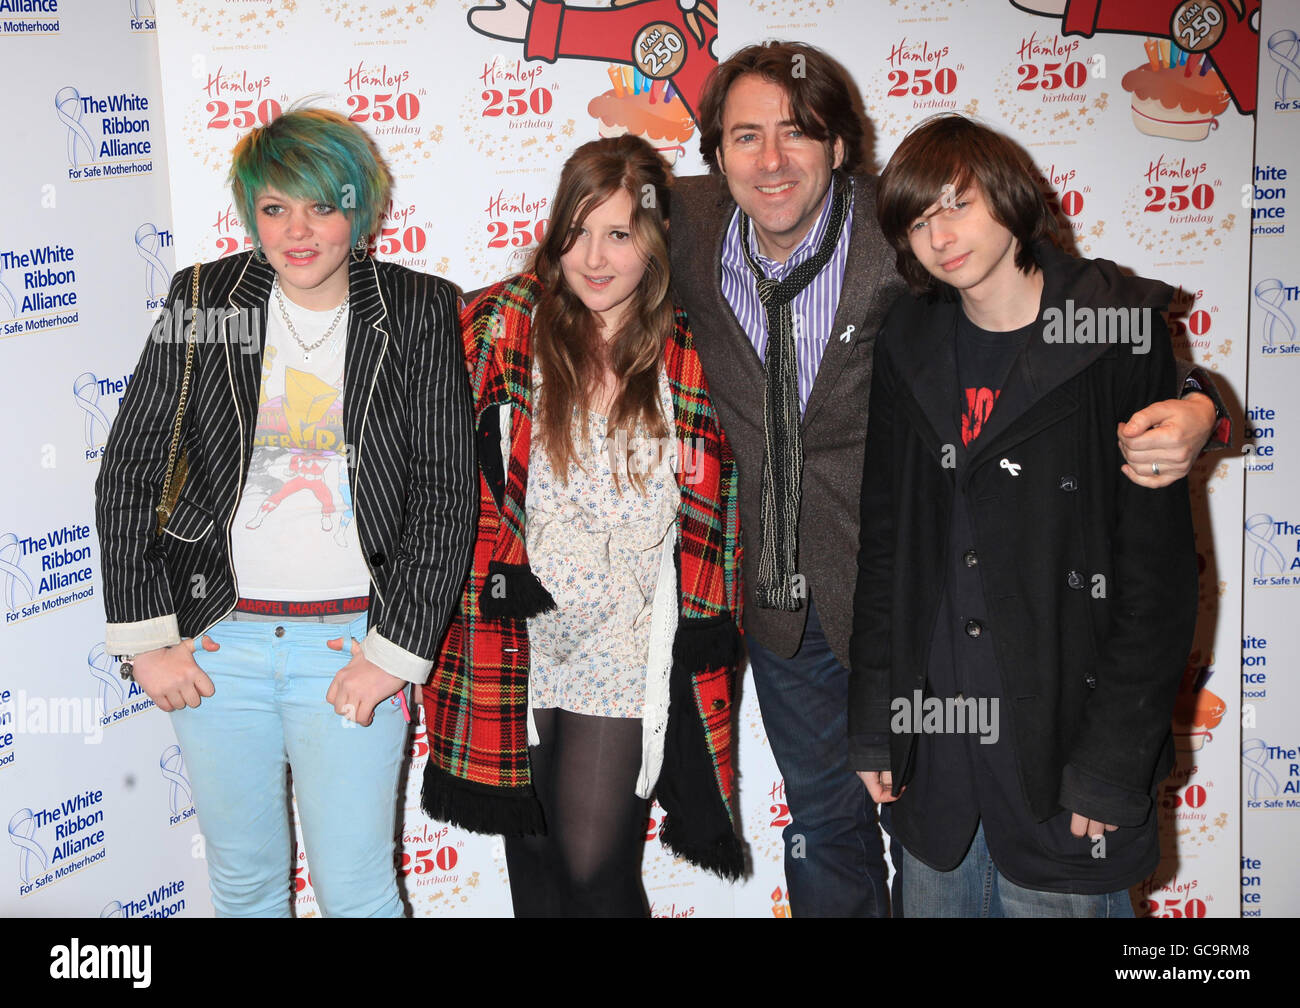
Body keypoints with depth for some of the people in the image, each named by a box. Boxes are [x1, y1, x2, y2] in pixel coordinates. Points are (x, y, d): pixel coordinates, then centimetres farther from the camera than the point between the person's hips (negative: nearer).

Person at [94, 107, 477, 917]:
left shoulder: (418, 312, -4)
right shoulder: (202, 300, 0)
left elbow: (447, 497, -5)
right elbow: (128, 475, 3)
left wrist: (394, 652, -8)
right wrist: (144, 636, -1)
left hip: (352, 644, -2)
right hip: (216, 643, 2)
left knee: (356, 890, 7)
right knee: (243, 879, 17)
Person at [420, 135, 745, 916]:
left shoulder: (690, 356, -1)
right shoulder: (500, 325, -3)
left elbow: (716, 508, 6)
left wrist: (709, 630, 4)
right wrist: (501, 568, -5)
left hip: (628, 646, -1)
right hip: (516, 638, 1)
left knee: (596, 868, -2)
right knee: (532, 856, 15)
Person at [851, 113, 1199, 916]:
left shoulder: (1118, 338, -9)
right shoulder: (911, 345, 5)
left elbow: (1158, 570, -10)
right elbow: (884, 541, 8)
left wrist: (1113, 763, -12)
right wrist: (874, 723, 6)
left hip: (1064, 744, -4)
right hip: (935, 747, 4)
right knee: (935, 897, 16)